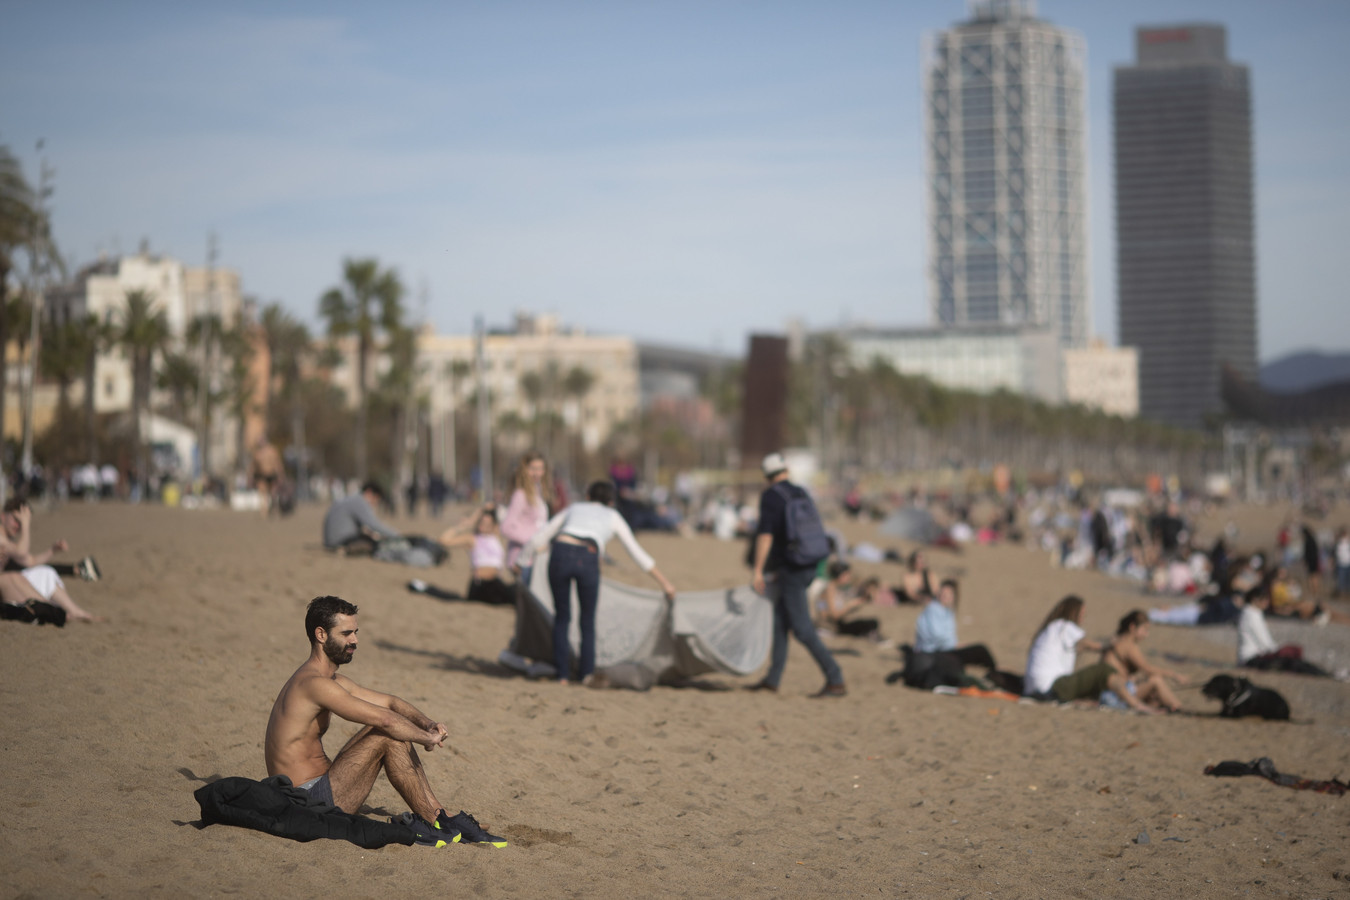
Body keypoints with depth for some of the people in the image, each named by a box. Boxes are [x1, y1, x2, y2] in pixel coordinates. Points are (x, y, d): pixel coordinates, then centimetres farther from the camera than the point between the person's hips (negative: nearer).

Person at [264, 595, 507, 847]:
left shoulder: (333, 681, 15)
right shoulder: (314, 684, -19)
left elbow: (389, 702, 18)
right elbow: (384, 718, -22)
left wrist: (427, 724, -1)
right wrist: (428, 738, -7)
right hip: (310, 803, -10)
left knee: (395, 730, 9)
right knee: (389, 736, -17)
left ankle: (439, 815, 6)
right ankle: (431, 824, -6)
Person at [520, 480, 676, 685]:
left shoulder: (573, 509, 32)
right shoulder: (613, 517, 28)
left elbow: (538, 538, 28)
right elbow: (638, 553, 24)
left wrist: (522, 563, 39)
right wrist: (664, 583, 28)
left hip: (560, 555, 1)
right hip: (587, 560, -1)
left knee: (561, 617, 18)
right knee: (588, 620, 19)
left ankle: (562, 674, 10)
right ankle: (586, 673, 11)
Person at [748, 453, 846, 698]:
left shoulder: (771, 496, -9)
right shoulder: (801, 494, 12)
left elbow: (765, 534, -16)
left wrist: (758, 570, -15)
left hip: (791, 569, -8)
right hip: (809, 566, 8)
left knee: (803, 629, -9)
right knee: (780, 621, 17)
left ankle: (836, 681, -15)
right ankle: (773, 678, 22)